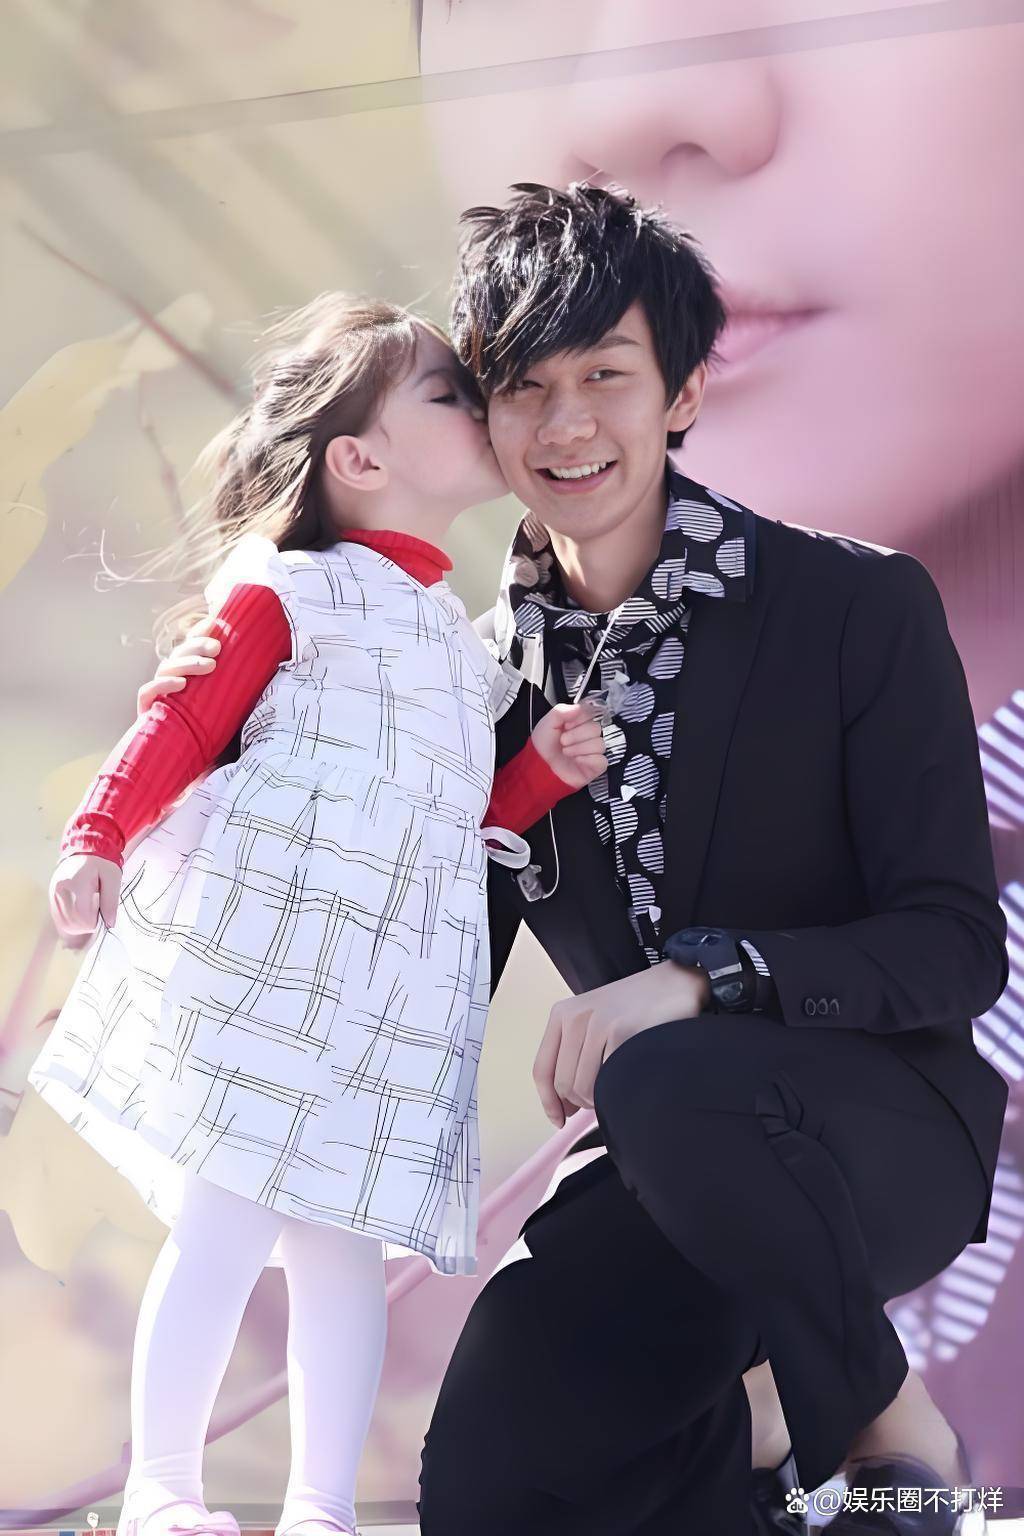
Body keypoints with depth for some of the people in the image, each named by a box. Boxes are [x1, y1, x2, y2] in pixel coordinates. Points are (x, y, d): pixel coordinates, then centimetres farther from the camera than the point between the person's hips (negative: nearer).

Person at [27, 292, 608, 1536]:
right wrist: (95, 842, -19)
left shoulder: (455, 640, 20)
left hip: (392, 988, 7)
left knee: (343, 1246, 7)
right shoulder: (288, 593, -2)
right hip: (255, 953, -6)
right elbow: (181, 724, -7)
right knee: (230, 1224, -7)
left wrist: (546, 768, 9)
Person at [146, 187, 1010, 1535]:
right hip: (673, 1166, 4)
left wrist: (699, 976, -29)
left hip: (878, 1122, -4)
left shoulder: (862, 605, -10)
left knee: (670, 1091, -37)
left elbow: (956, 944, -14)